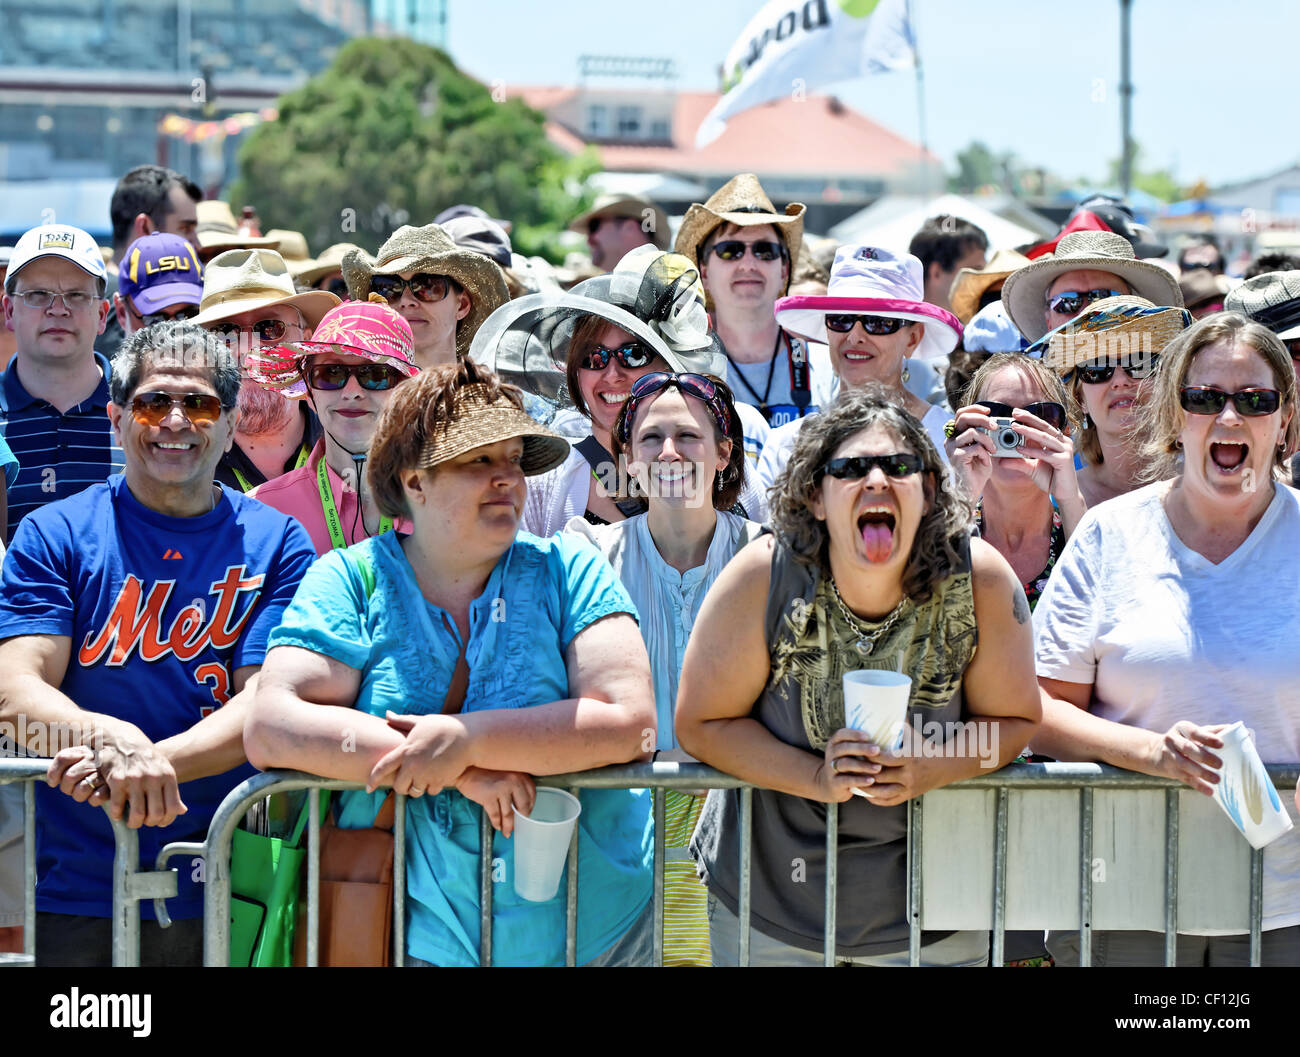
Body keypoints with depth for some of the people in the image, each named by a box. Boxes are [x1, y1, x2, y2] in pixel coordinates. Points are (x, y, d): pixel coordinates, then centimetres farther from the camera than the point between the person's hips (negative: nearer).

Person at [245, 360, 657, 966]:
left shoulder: (567, 571, 0)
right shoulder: (352, 580, -2)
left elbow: (632, 723, -13)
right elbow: (270, 731, -15)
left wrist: (466, 739, -24)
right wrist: (457, 773, -22)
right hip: (418, 934, -1)